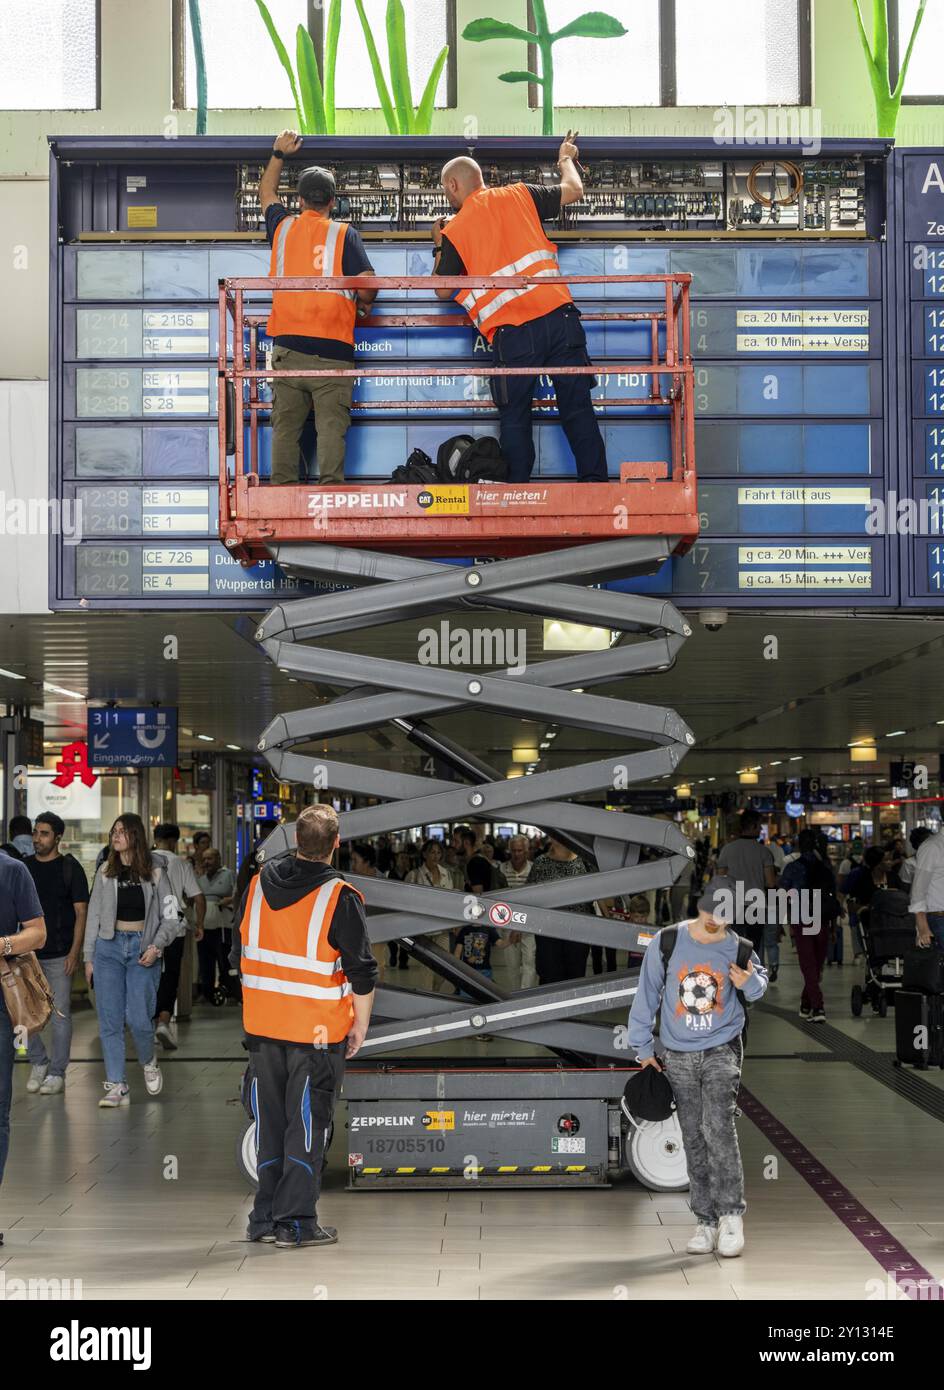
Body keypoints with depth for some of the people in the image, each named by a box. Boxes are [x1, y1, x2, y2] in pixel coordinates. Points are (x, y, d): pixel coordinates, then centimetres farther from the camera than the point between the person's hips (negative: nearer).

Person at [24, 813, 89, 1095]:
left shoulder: (70, 868, -2)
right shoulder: (25, 867, 9)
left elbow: (81, 913, -4)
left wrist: (75, 952, -12)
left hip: (59, 955, -4)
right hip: (27, 953, 4)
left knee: (60, 1014, 0)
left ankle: (57, 1073, 8)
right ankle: (38, 1063, 22)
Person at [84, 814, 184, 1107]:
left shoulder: (154, 872, 2)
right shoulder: (105, 872, 8)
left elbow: (171, 917, 2)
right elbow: (93, 915, 11)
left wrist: (156, 946, -12)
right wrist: (89, 957, 8)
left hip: (142, 949, -2)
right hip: (109, 947, 3)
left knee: (138, 1018, -9)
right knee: (110, 1020, -2)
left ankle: (149, 1063, 22)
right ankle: (116, 1086, 3)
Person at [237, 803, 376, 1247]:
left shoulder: (259, 884, 2)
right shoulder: (340, 898, -15)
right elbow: (362, 971, -12)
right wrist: (360, 1026, 1)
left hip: (262, 1025, 5)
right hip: (317, 1028, -5)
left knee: (271, 1119, 14)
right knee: (307, 1122, 3)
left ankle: (265, 1217, 19)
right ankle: (295, 1222, 5)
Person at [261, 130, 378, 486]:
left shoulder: (282, 227, 12)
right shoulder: (344, 234, 2)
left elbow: (266, 195, 34)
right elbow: (367, 285, -6)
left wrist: (278, 154, 46)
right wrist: (364, 303, 16)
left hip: (287, 346, 3)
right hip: (332, 349, -3)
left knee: (285, 425, 4)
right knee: (331, 424, -7)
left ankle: (282, 485, -1)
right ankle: (330, 485, -17)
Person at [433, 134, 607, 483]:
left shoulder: (454, 231, 5)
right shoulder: (518, 195, 11)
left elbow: (443, 291, 13)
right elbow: (574, 191, 20)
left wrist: (438, 247, 28)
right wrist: (566, 159, 40)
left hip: (512, 334, -2)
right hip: (559, 316, 3)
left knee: (515, 418, 7)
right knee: (578, 409, 5)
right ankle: (595, 482, 4)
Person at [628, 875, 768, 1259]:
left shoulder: (737, 947, -3)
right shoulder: (667, 941, -5)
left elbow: (758, 986, 10)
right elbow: (647, 994, 3)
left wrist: (750, 982, -16)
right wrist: (643, 1048, 4)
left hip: (722, 1050, -1)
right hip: (679, 1056, 1)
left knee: (718, 1127, -18)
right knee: (693, 1139, 4)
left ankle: (731, 1214, -10)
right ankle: (706, 1221, 12)